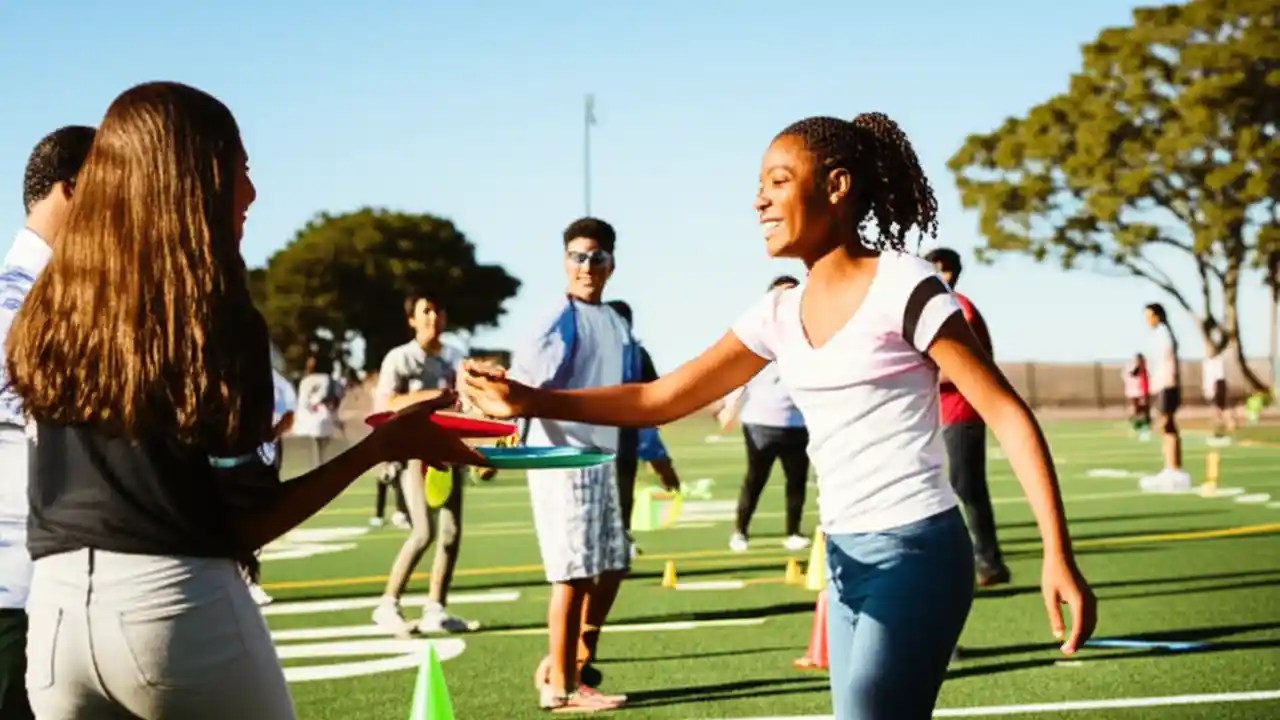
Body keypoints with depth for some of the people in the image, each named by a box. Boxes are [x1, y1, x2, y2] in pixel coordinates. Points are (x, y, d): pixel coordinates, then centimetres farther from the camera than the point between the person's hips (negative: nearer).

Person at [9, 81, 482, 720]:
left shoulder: (44, 315, 4)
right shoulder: (218, 321, -10)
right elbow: (249, 522, -7)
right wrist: (385, 444, -2)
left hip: (54, 611, 5)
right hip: (177, 605, -4)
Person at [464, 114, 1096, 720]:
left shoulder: (901, 286, -11)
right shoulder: (779, 315, 8)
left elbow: (1007, 414, -11)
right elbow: (660, 398, 8)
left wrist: (1058, 555, -17)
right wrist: (530, 401, -4)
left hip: (914, 552, -7)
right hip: (847, 559, 7)